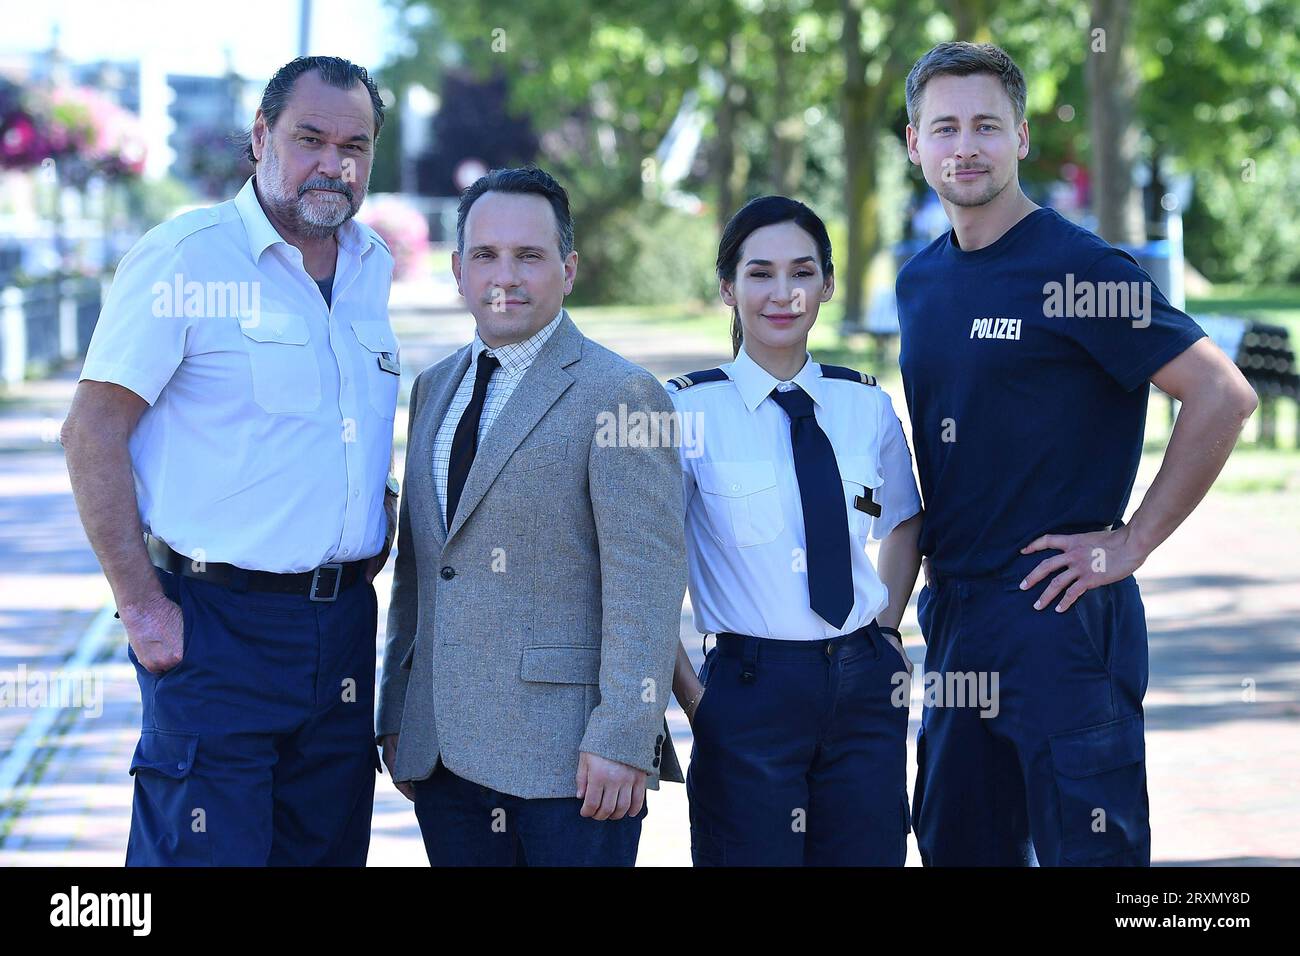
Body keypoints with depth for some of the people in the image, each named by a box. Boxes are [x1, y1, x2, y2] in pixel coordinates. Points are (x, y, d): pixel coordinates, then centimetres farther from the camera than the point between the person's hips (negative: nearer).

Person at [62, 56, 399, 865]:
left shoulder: (372, 267, 12)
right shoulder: (184, 258, -9)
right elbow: (92, 432, -11)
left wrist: (379, 493, 8)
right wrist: (142, 606, -15)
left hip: (342, 620, 7)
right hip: (218, 624, -6)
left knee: (328, 849, 11)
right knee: (206, 853, -8)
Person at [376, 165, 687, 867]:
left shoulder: (619, 395, -7)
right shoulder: (435, 388, 16)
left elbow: (646, 589, -12)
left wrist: (622, 741, -17)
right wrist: (396, 715, 16)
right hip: (443, 751, 6)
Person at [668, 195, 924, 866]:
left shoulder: (867, 405, 6)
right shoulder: (691, 409, -5)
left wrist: (887, 627, 11)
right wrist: (689, 693, -6)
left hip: (865, 691, 4)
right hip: (749, 694, -3)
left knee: (869, 854, 6)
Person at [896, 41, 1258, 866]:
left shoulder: (1081, 271, -12)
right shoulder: (921, 281, 11)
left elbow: (1224, 396, -16)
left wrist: (1131, 543, -14)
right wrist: (926, 561, 13)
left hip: (1060, 611, -8)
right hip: (953, 613, 8)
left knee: (1087, 851, -5)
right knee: (955, 845, 14)